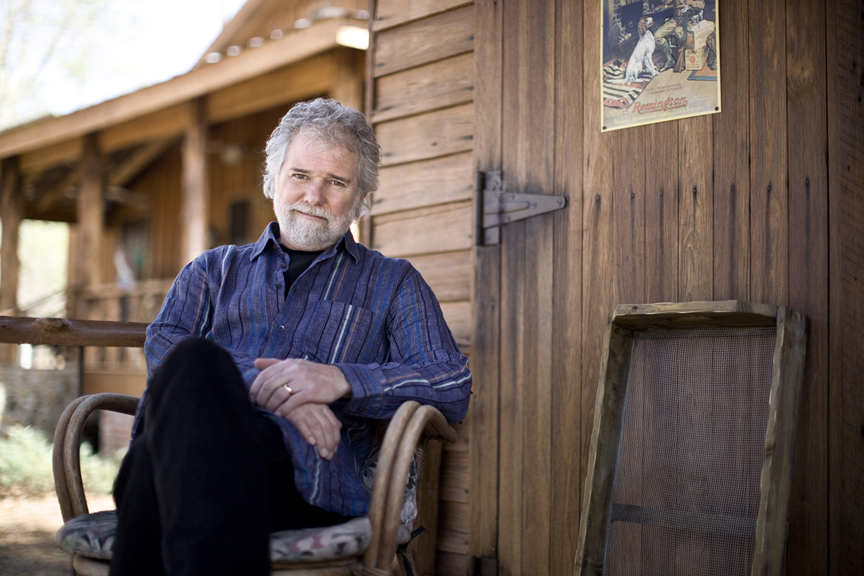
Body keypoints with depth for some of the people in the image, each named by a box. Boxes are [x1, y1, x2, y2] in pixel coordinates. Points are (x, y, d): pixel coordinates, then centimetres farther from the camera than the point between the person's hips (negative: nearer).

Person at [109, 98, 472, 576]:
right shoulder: (214, 269, 31)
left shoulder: (392, 284, 26)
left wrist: (341, 380, -10)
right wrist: (257, 382, -11)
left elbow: (452, 386, 9)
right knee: (194, 362, -36)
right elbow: (162, 345, 10)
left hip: (302, 469, -2)